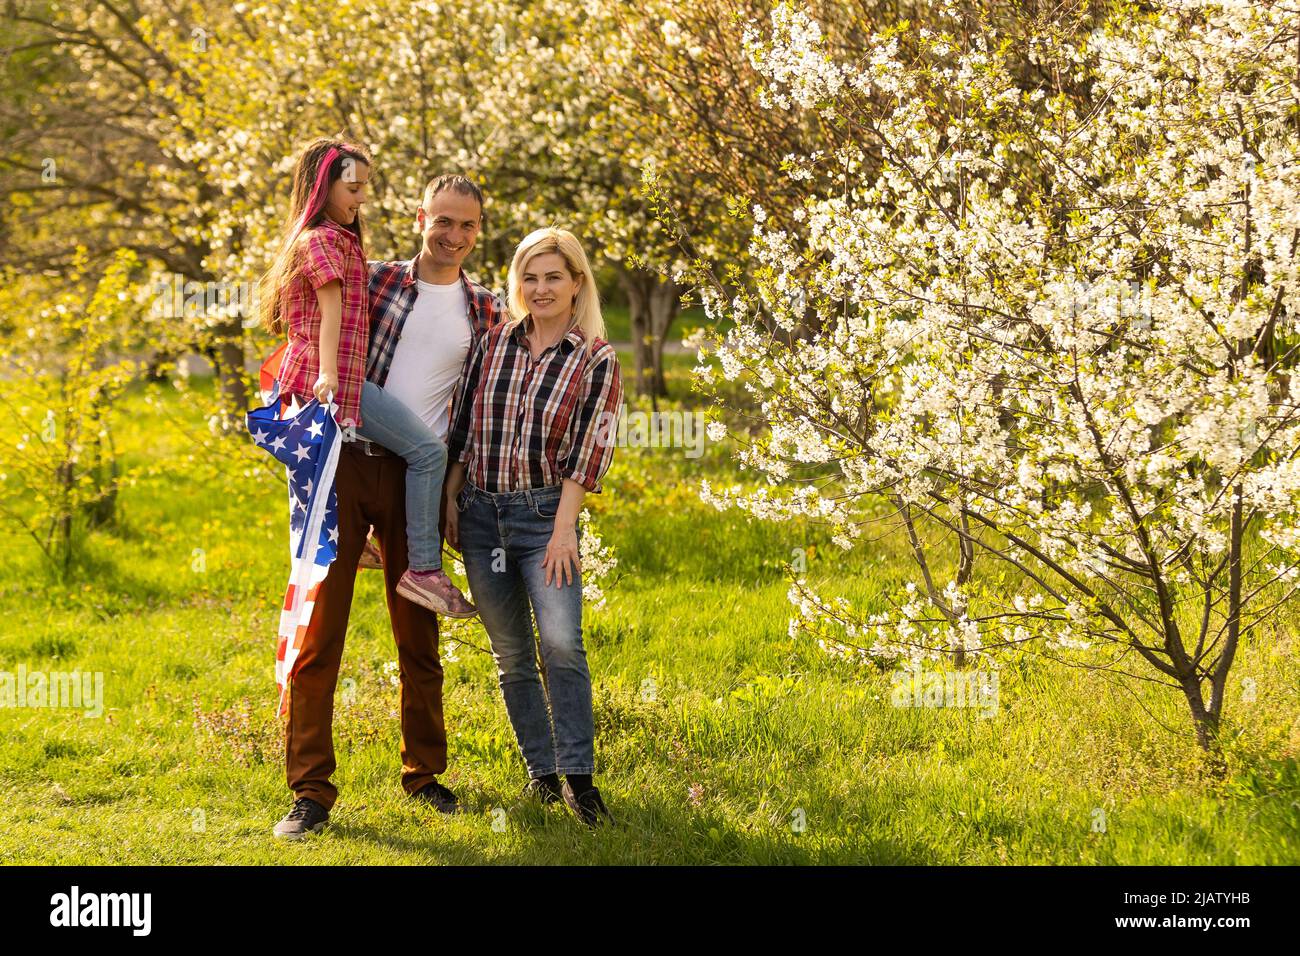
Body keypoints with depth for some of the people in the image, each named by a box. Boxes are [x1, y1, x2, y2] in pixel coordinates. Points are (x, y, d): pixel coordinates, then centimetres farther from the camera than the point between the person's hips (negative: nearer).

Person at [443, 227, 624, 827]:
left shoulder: (597, 361, -3)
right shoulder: (493, 343, 6)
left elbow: (587, 453, -6)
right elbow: (462, 427, 10)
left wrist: (564, 528, -12)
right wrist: (450, 499, 6)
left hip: (546, 513, -3)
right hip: (481, 512, 4)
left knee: (561, 642, -18)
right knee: (511, 654, 7)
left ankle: (578, 776, -10)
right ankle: (541, 769, 18)